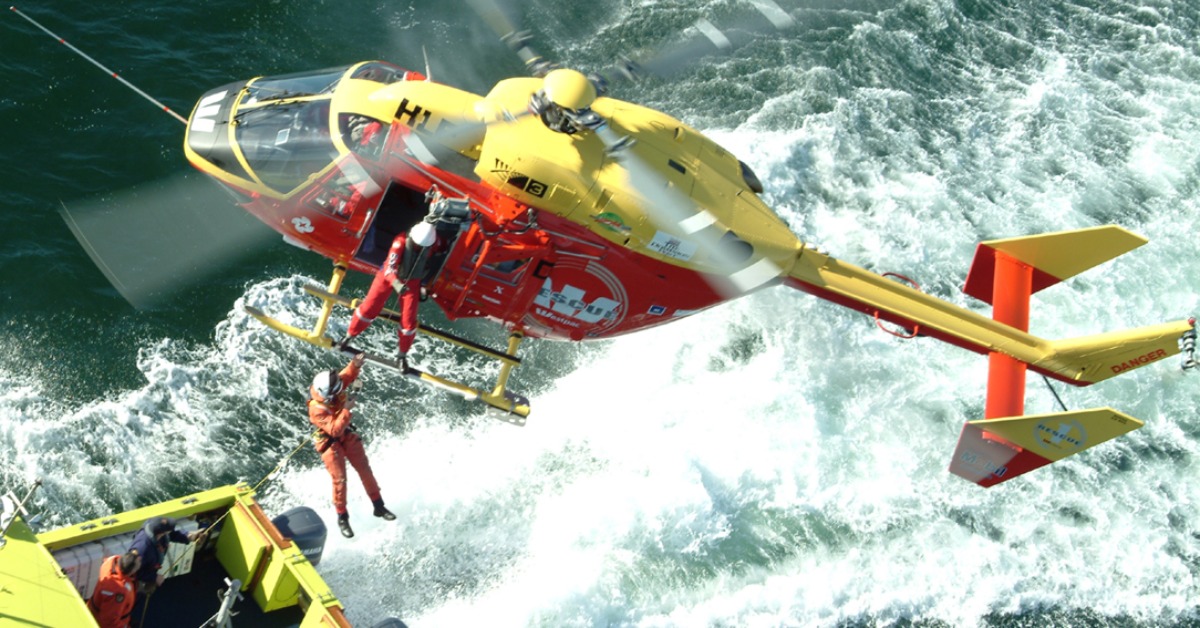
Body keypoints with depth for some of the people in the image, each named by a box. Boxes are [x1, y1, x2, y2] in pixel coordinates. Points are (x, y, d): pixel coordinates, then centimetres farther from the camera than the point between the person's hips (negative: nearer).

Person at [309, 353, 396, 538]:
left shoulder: (334, 387, -19)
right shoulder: (316, 409, -33)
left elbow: (348, 375, -10)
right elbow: (335, 430, -37)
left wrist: (356, 364, -31)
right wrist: (346, 411, -43)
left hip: (348, 434, 6)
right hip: (330, 442, -6)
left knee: (365, 470, 9)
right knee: (339, 479, -4)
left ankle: (378, 506, 21)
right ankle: (342, 518, 13)